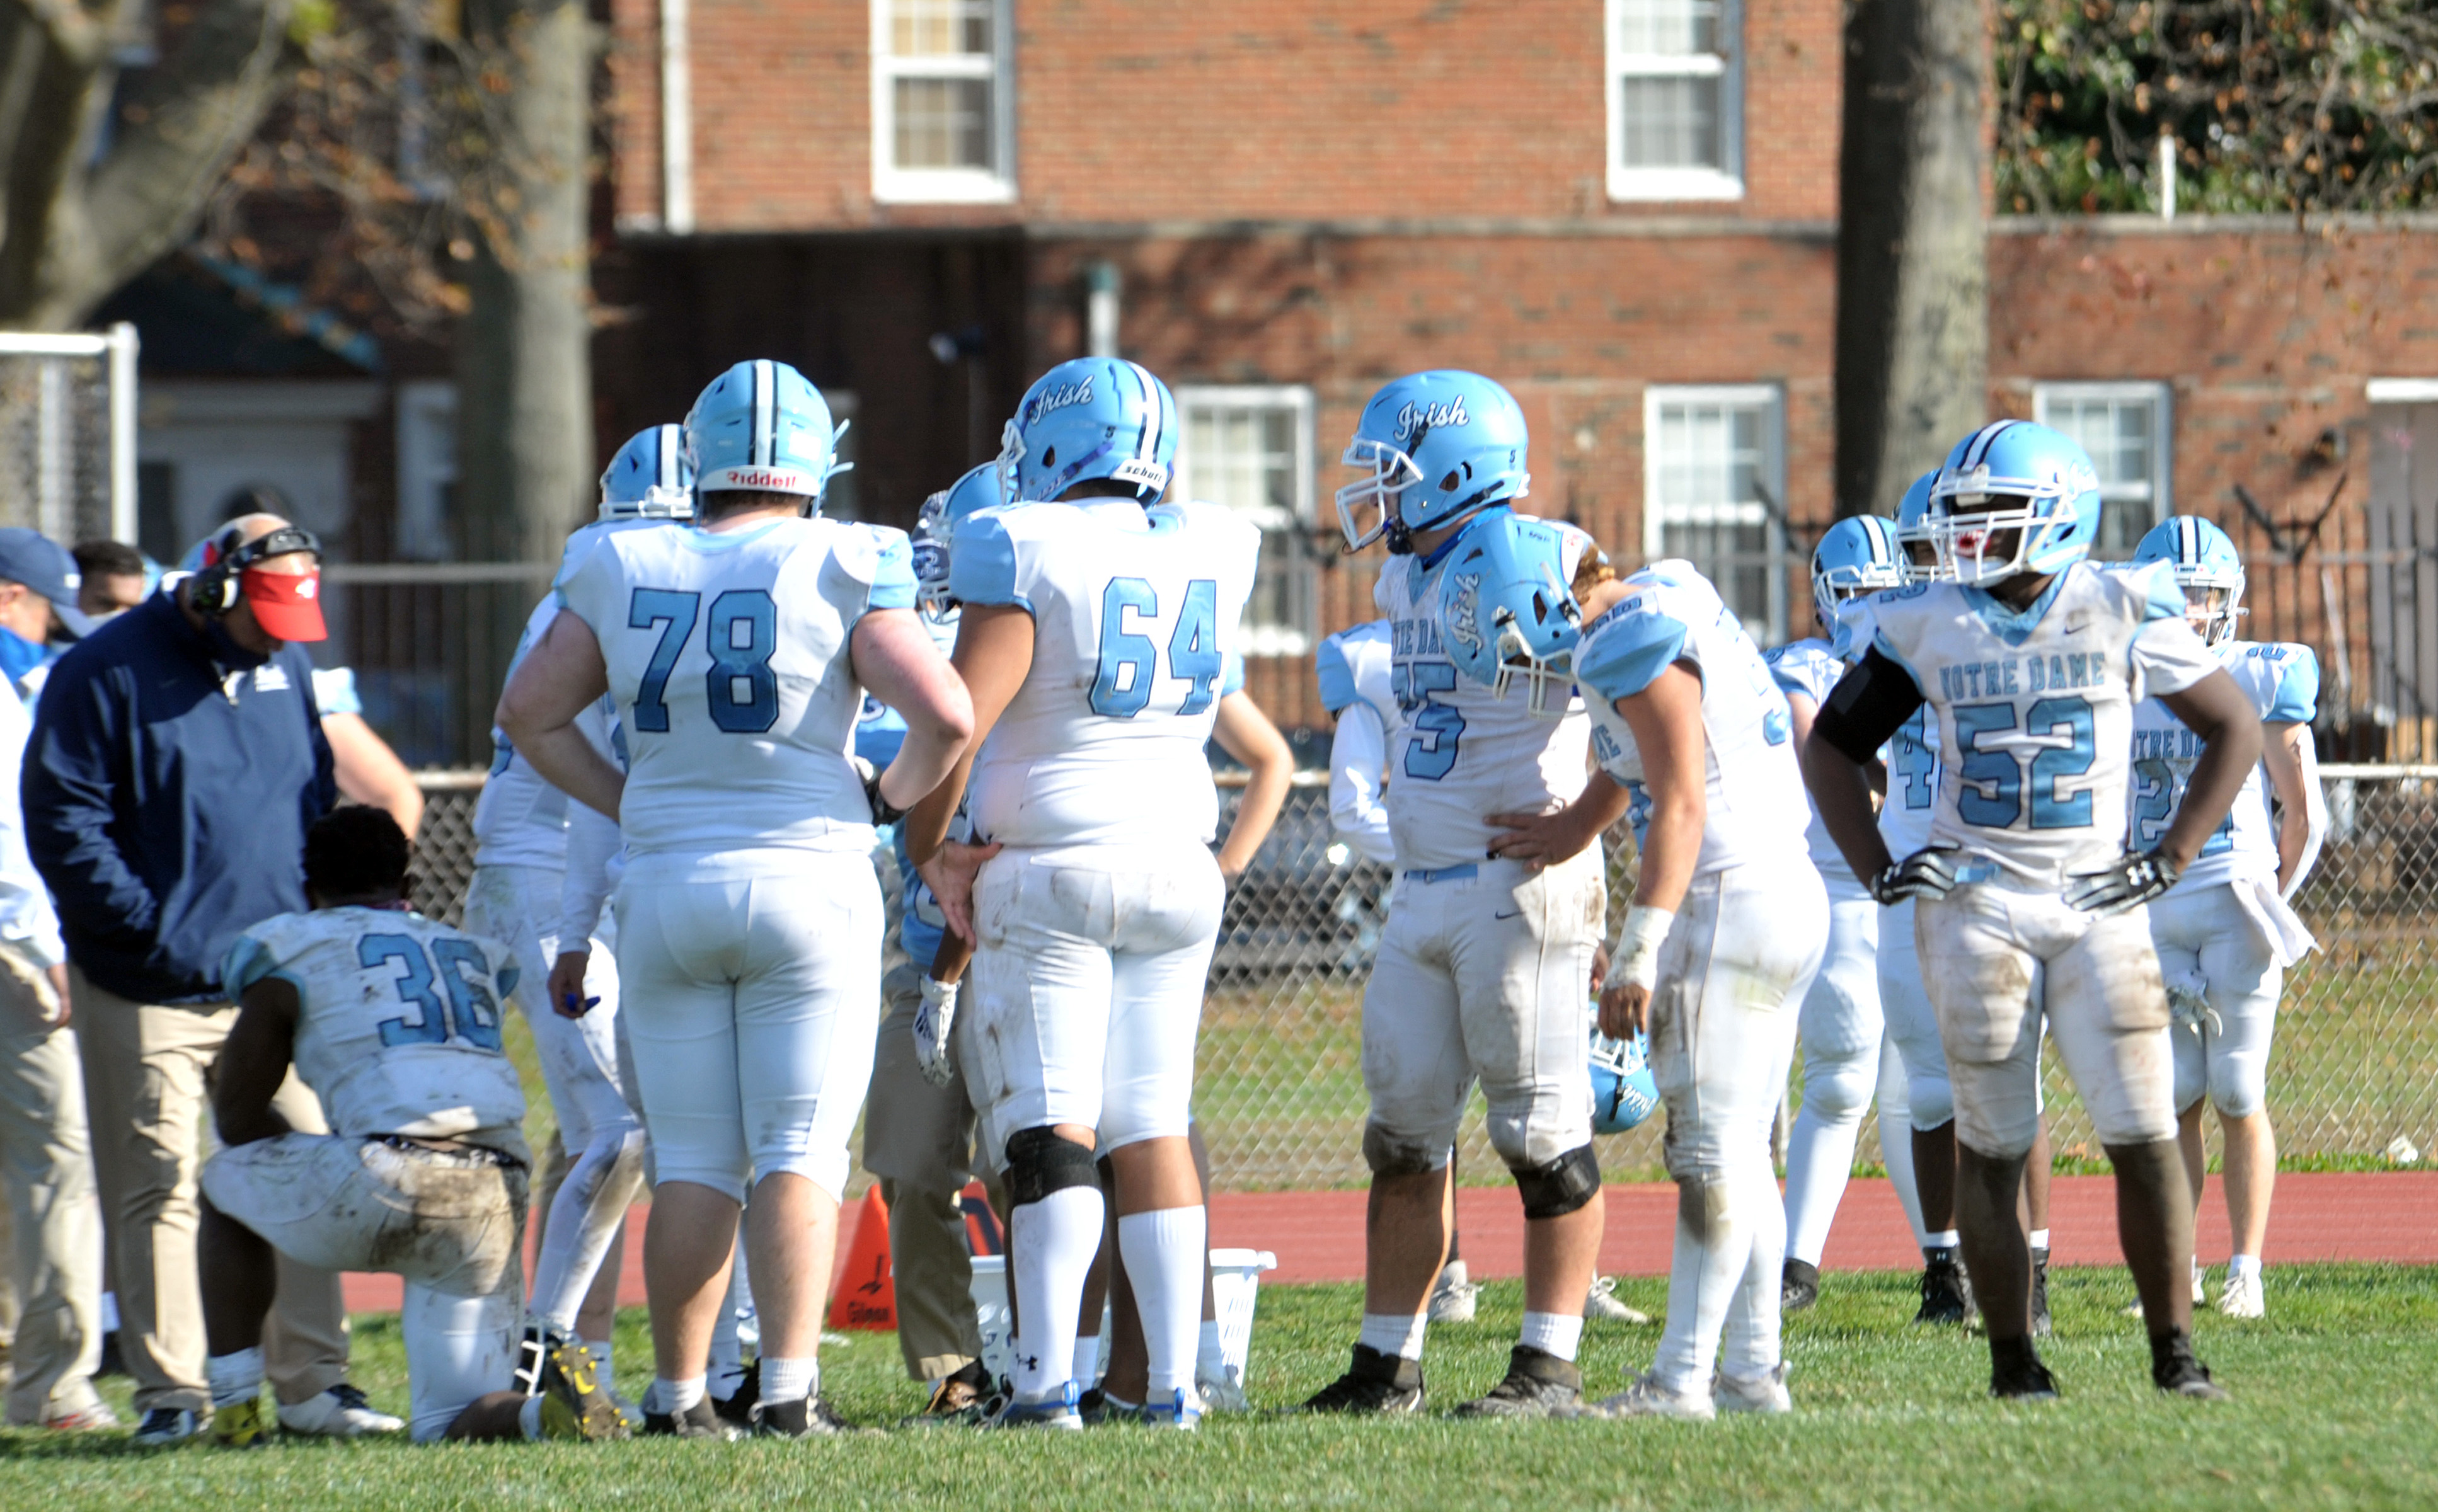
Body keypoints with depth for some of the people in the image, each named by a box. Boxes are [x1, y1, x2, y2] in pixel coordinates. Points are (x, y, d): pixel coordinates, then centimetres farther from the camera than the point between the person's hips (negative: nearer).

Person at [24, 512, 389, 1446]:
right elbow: (63, 823, -9)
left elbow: (315, 802, 21)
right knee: (155, 1192, -2)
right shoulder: (106, 671, -6)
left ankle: (312, 1383, 6)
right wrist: (150, 935, -14)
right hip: (149, 991, -5)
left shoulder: (285, 667, 12)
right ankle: (169, 1391, 2)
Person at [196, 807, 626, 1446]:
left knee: (227, 1181, 28)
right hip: (495, 1196, 4)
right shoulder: (479, 955, 26)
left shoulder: (290, 947, 12)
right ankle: (552, 1405, -19)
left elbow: (239, 1117, 17)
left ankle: (236, 1409, 21)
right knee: (451, 1429, 14)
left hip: (385, 1179, -4)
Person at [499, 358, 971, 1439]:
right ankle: (789, 1389, -8)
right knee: (798, 1152, 0)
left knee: (692, 1163, 9)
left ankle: (680, 1393, 8)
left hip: (668, 889, 3)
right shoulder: (839, 574, -7)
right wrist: (890, 797, 5)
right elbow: (947, 715, -13)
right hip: (809, 881, -3)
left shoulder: (622, 574, 3)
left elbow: (529, 714, 10)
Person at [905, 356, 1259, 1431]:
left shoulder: (1028, 553, -11)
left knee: (1052, 1133, -6)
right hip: (1177, 858, 5)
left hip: (1052, 869, -5)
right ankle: (1173, 1382, 3)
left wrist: (930, 851, -1)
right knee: (1152, 1126, 8)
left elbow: (959, 723, -15)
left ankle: (1047, 1382, -13)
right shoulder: (1209, 556, 5)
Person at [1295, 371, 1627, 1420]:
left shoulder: (1543, 567, -13)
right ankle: (1386, 1364, 13)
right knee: (1403, 1133, 9)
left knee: (1542, 1133, -3)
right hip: (1423, 892, 9)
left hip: (1518, 889, -9)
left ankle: (1550, 1364, 0)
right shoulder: (1409, 580, 14)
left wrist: (1582, 824, -16)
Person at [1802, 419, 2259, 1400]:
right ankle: (2011, 1358, 8)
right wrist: (1877, 871, 3)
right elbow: (1832, 747, 14)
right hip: (1976, 905, 1)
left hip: (2097, 904, -1)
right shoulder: (1927, 628, 2)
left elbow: (2235, 730, 7)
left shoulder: (2121, 616, -2)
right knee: (1990, 1146, 0)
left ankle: (2175, 1355, 1)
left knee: (2145, 1137, -6)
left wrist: (2172, 859, -1)